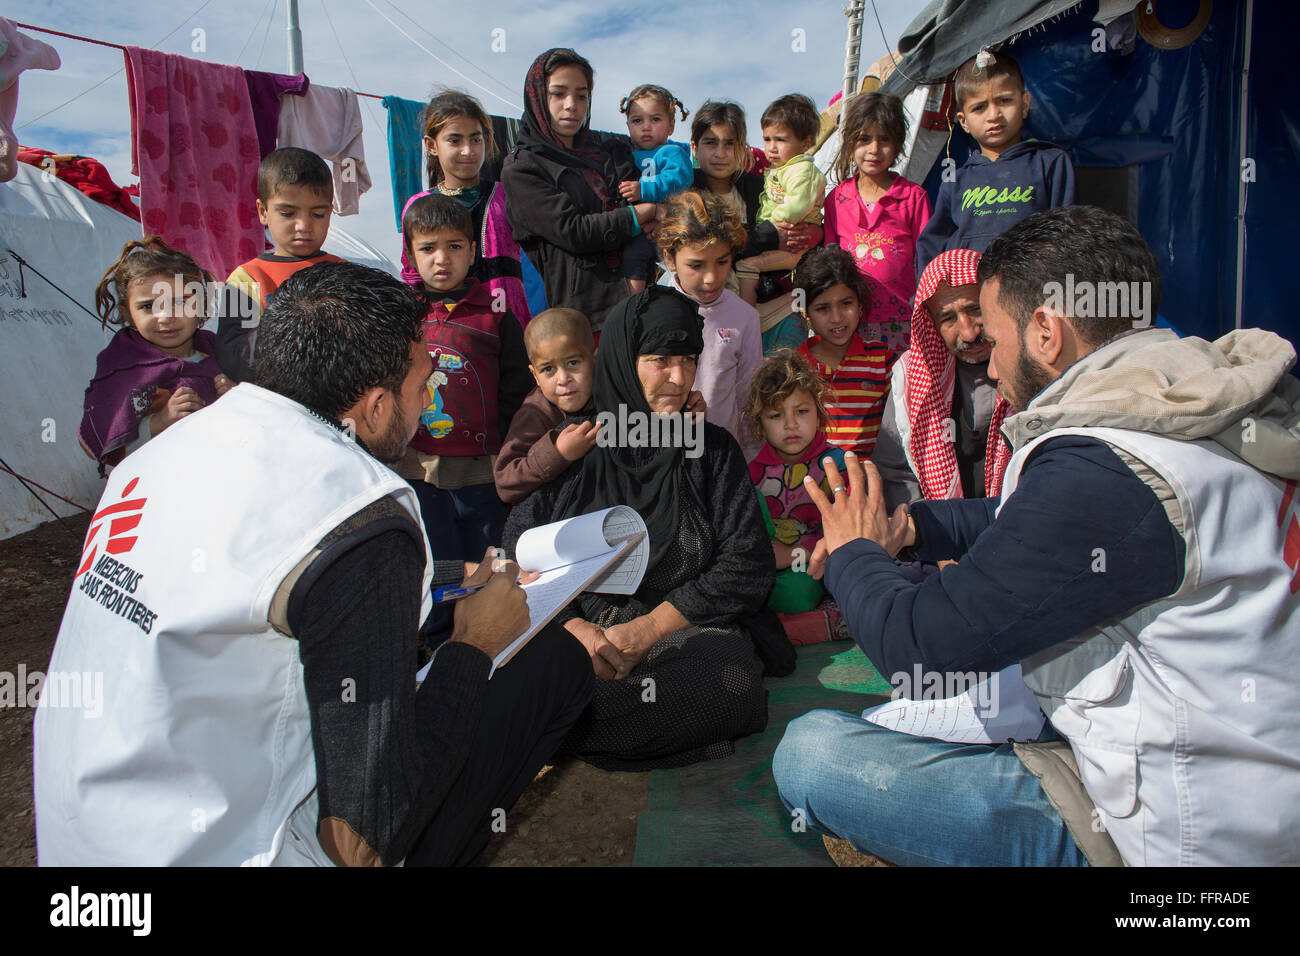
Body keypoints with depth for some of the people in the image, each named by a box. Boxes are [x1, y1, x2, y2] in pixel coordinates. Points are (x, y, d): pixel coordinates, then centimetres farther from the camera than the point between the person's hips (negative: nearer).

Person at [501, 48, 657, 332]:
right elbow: (570, 231, -8)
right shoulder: (520, 169, 4)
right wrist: (636, 216, -1)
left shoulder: (612, 149, 19)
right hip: (573, 309, -4)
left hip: (629, 300, 4)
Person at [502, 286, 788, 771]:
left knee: (730, 676, -34)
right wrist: (575, 629, -15)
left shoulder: (714, 449, 11)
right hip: (573, 632, -1)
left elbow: (748, 567, 1)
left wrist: (647, 629, -10)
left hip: (688, 632, 2)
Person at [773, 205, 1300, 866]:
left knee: (809, 754, -16)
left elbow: (918, 646, -23)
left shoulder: (1101, 475, -30)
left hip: (1159, 837, -9)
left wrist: (854, 553, -3)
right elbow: (1038, 521, 17)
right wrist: (909, 525, 9)